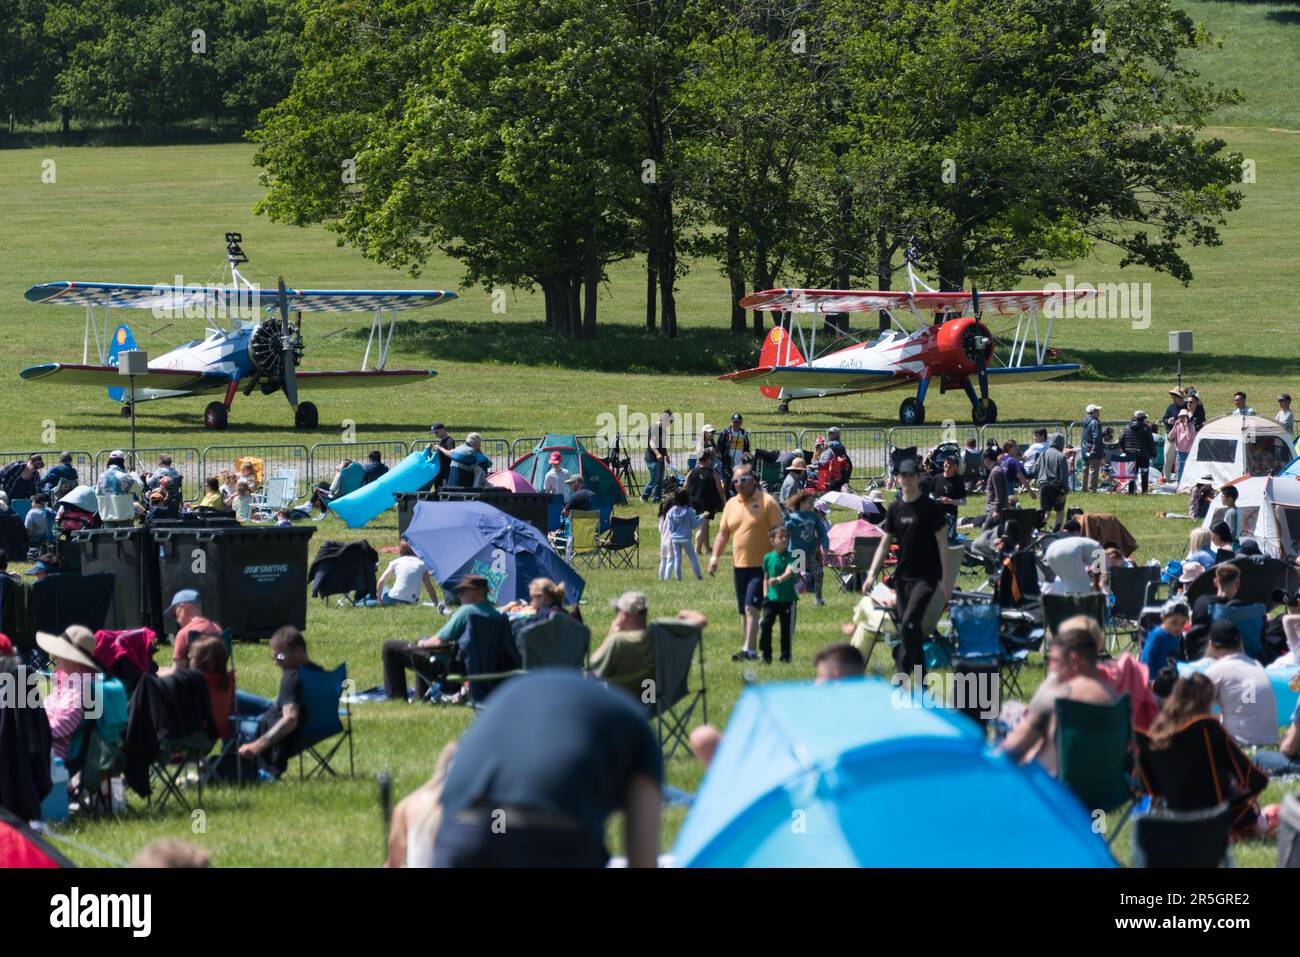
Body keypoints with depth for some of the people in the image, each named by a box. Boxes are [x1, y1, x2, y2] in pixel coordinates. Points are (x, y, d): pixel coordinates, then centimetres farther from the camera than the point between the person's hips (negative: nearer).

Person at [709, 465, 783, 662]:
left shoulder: (767, 502, -7)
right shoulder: (731, 505, 12)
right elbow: (723, 533, 16)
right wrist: (715, 556, 3)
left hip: (761, 565, -7)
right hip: (739, 565, 7)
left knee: (751, 607, -17)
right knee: (743, 611, 10)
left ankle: (749, 649, -22)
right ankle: (749, 650, 17)